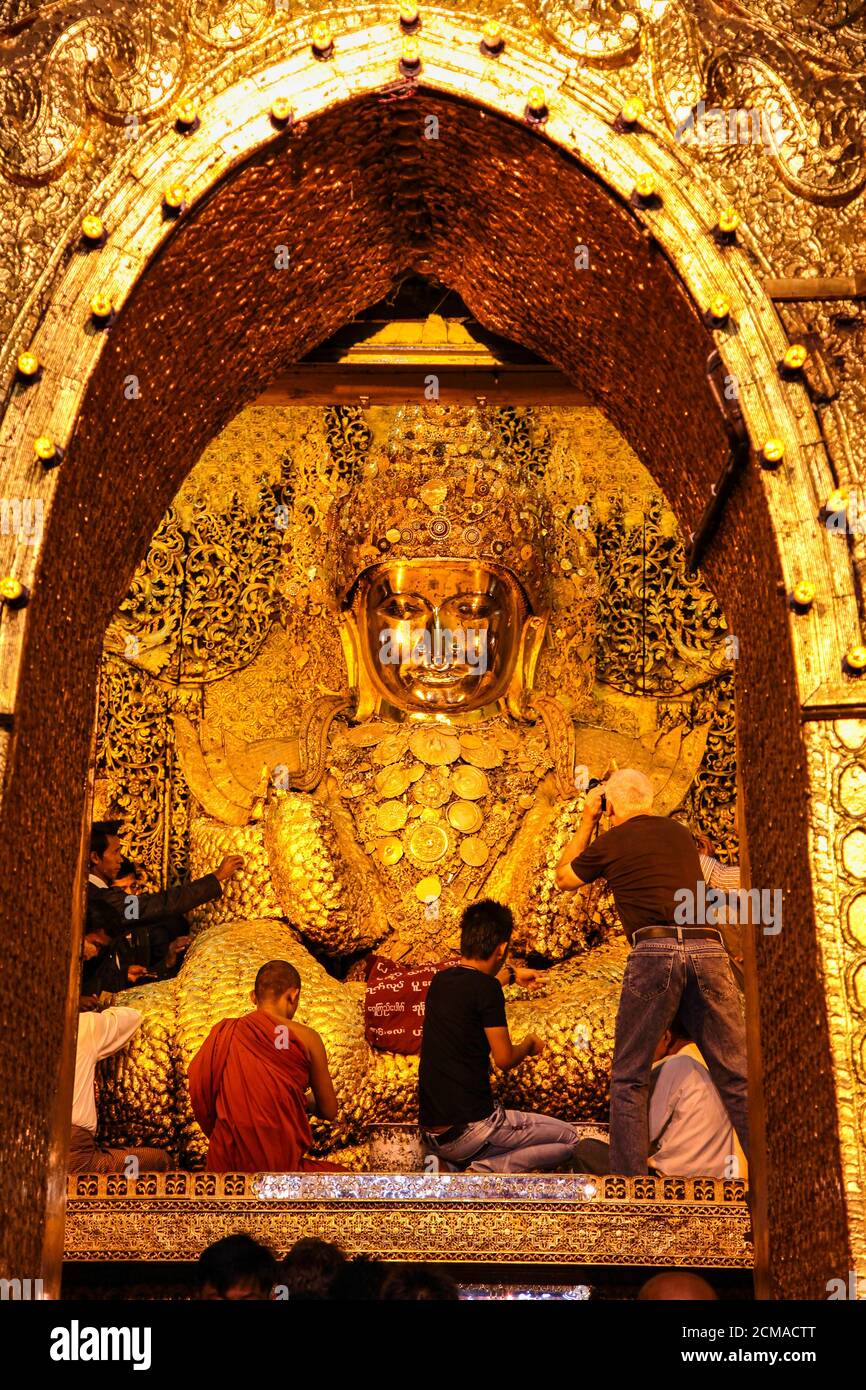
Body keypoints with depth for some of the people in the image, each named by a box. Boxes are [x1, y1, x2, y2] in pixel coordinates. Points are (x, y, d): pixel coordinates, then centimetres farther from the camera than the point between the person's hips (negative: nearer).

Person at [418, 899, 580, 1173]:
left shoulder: (439, 981, 9)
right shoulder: (486, 987, -14)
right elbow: (504, 1059, -12)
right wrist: (529, 1044, 10)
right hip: (470, 1127, -8)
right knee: (568, 1139, 9)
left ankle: (456, 1165, 6)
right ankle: (483, 1171, -9)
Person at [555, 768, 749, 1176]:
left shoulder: (610, 842, 11)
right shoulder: (680, 832, 23)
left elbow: (563, 878, 29)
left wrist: (587, 820, 33)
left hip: (654, 951, -4)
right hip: (708, 947, 4)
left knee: (628, 1078, 6)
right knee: (736, 1077, 6)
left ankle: (629, 1177, -1)